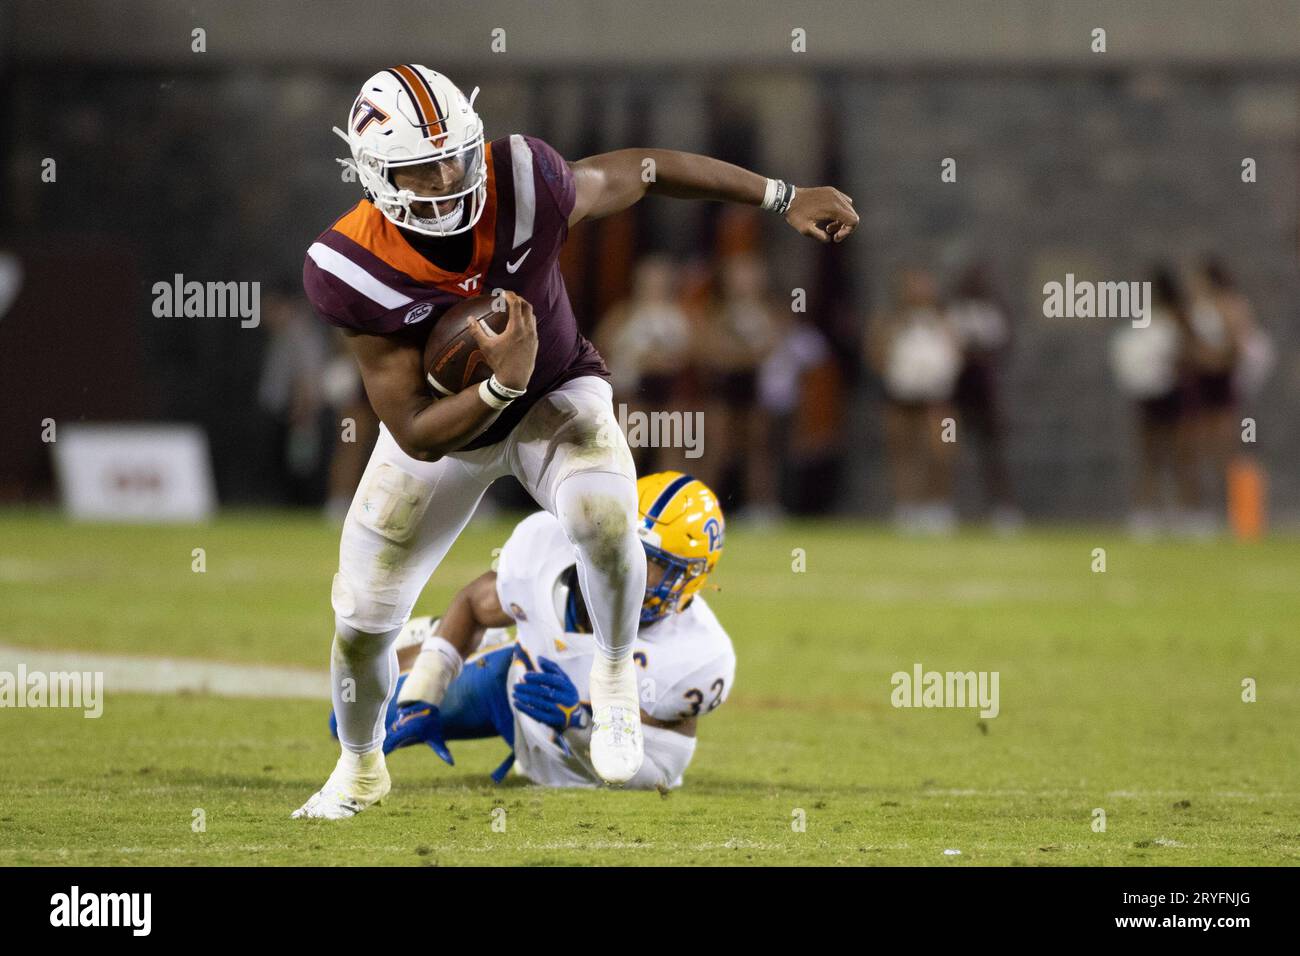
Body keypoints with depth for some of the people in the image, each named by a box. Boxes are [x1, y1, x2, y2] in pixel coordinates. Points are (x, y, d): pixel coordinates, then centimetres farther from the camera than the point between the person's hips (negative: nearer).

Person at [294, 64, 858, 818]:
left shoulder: (524, 184, -31)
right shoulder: (354, 271, -32)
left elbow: (640, 172, -10)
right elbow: (417, 437, -27)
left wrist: (783, 198, -5)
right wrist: (502, 385, -45)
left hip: (557, 394, -1)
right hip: (444, 420, 1)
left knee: (604, 516, -33)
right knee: (363, 619, 4)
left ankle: (615, 679, -2)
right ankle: (361, 769, 37)